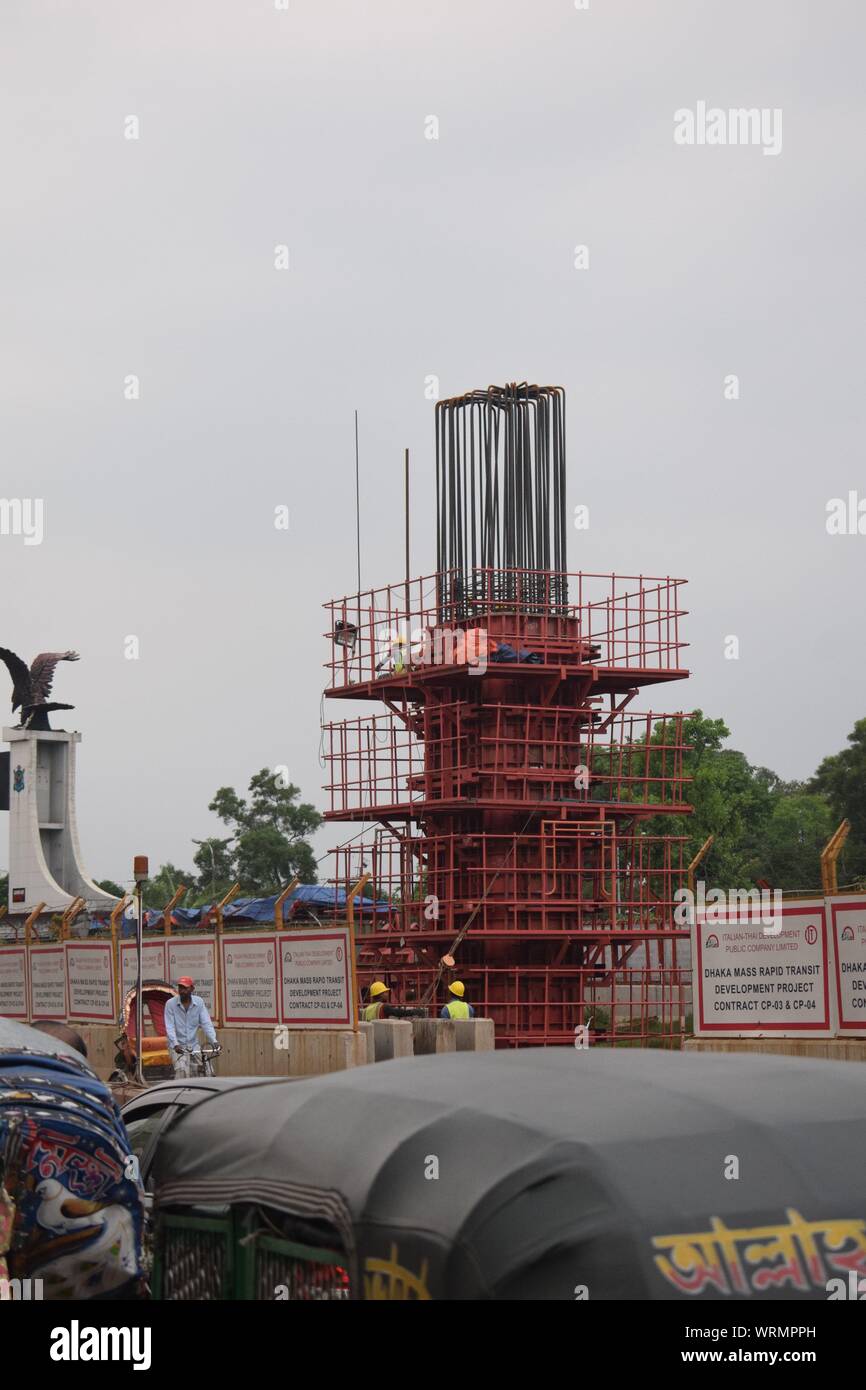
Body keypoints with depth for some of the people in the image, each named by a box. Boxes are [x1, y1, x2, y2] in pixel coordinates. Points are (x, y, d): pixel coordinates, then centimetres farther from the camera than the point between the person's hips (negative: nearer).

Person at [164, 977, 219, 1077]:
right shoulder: (170, 1004, -8)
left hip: (194, 1045, 3)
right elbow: (170, 1027, -13)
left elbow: (206, 1023, -6)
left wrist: (213, 1041, -20)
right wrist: (175, 1044, -28)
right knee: (181, 1071, -23)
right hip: (178, 1047, -3)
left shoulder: (199, 1002, -1)